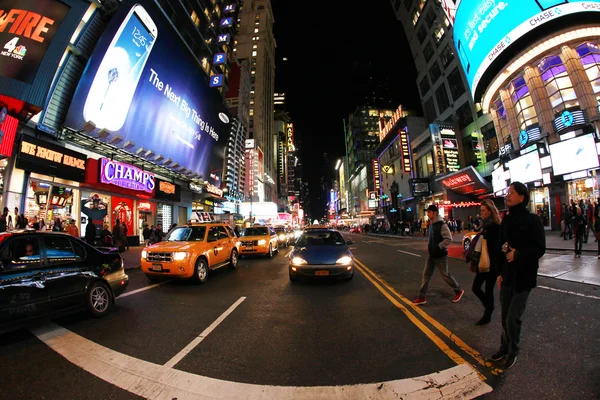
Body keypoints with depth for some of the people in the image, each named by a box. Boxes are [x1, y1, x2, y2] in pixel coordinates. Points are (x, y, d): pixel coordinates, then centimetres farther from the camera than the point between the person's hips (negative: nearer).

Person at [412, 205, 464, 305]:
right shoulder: (432, 224, 8)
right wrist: (429, 247, 11)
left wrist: (438, 247, -24)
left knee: (445, 275, 9)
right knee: (426, 274, 6)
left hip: (440, 255, -8)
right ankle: (422, 297, 12)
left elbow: (449, 239, -23)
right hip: (431, 255, 8)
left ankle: (458, 291, 36)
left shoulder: (442, 225, -18)